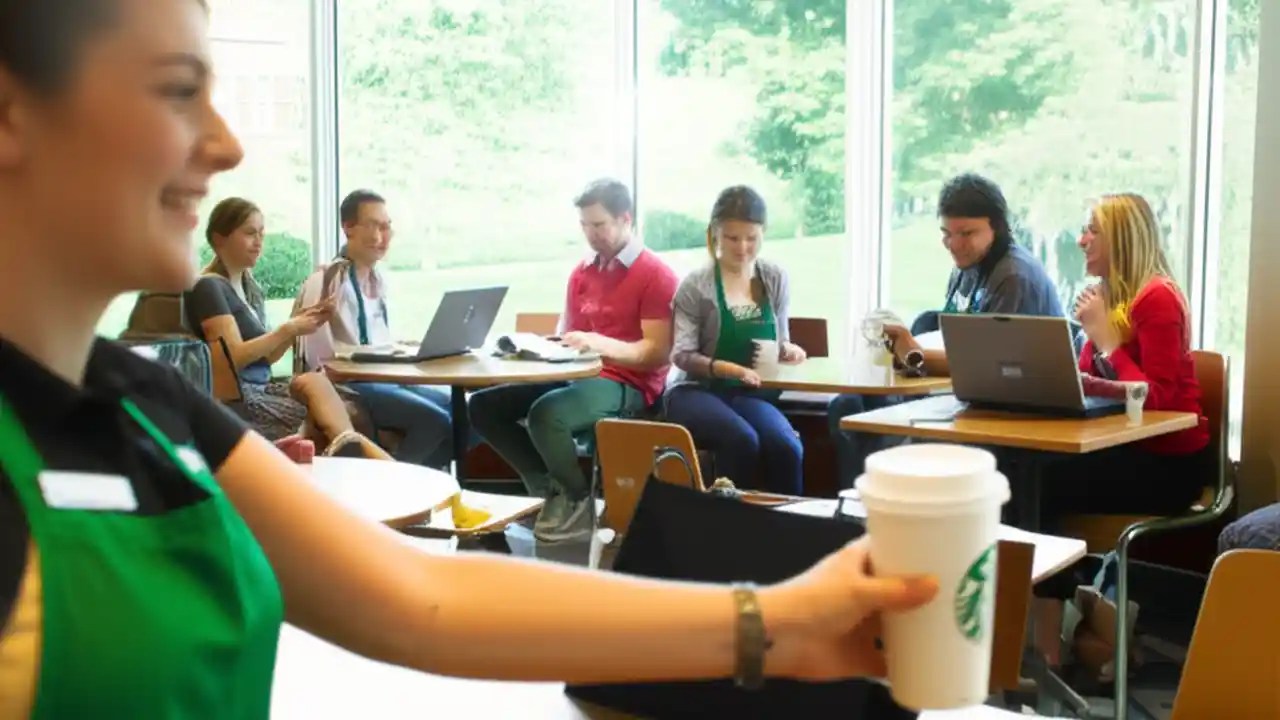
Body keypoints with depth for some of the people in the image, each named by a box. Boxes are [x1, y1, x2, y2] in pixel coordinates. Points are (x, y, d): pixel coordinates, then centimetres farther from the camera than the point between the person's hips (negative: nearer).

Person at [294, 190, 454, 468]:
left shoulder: (377, 279, 15)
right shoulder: (329, 279, -13)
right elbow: (318, 356, -20)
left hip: (383, 378, 9)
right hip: (342, 384, -9)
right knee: (434, 420, -24)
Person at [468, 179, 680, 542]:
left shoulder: (656, 276, -6)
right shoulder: (581, 273, 16)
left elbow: (658, 353, -13)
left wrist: (602, 344, -28)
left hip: (627, 386, -8)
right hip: (576, 376, 8)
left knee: (545, 413, -35)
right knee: (484, 405, -5)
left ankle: (579, 499, -9)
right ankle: (550, 489, -2)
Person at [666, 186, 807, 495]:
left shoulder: (775, 279, 9)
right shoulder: (696, 285, -4)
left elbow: (779, 342, 15)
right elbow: (682, 355, -9)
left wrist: (787, 350, -10)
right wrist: (728, 369, -27)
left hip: (751, 394, 3)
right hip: (698, 391, -3)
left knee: (786, 446, -29)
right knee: (741, 440, -35)